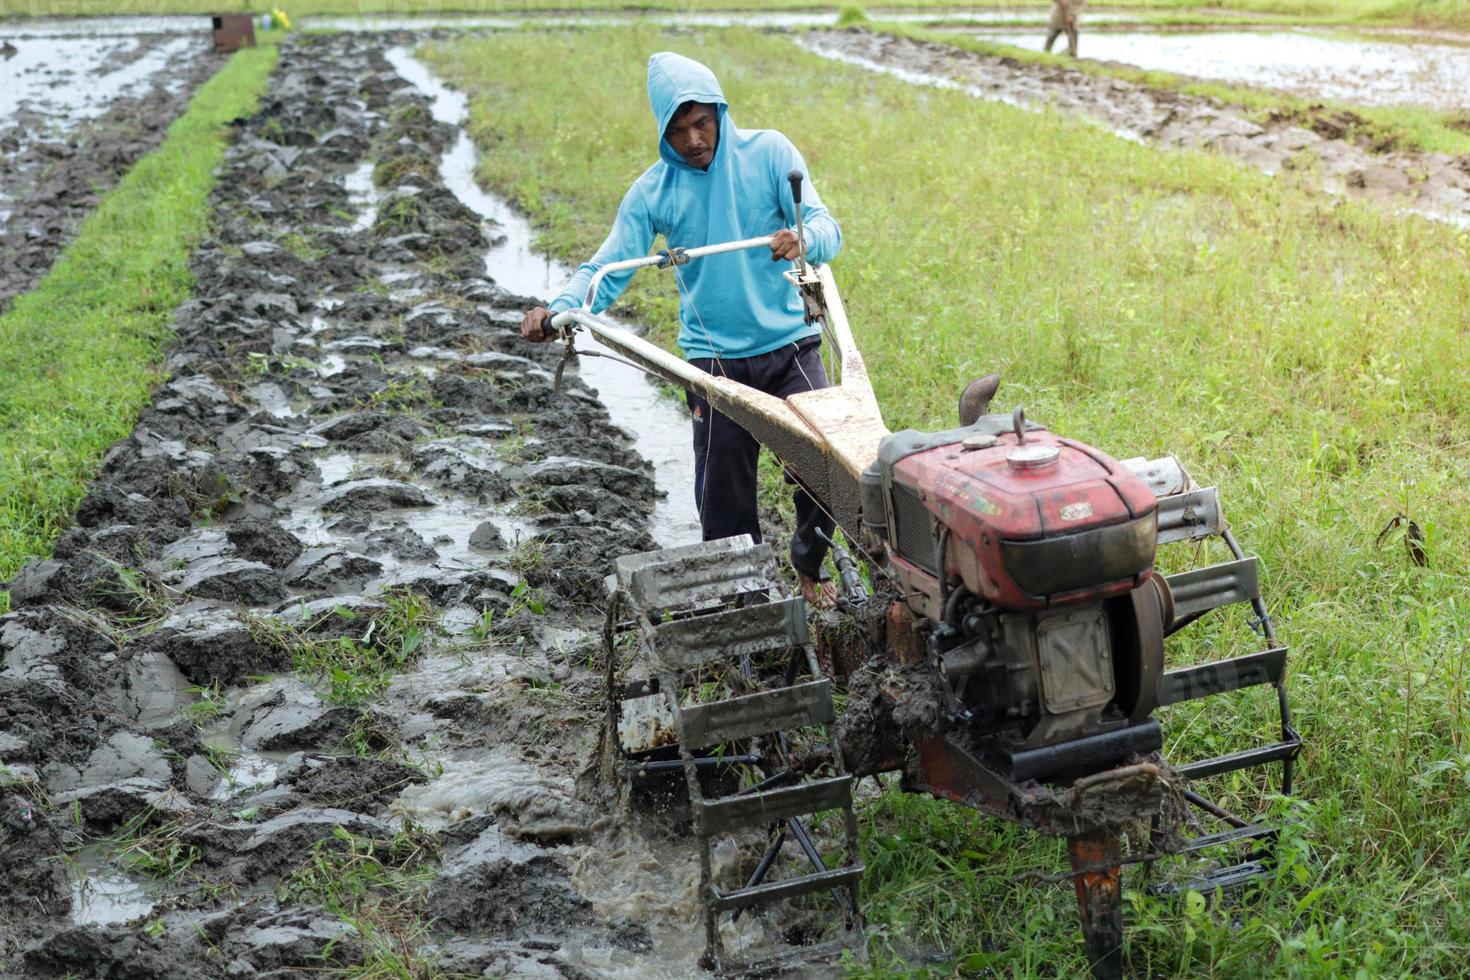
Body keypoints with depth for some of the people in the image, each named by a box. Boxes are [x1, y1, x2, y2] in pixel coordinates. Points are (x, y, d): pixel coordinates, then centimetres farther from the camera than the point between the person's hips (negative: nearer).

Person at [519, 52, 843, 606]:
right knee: (723, 497, 5)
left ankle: (810, 562, 22)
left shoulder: (768, 153, -4)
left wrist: (803, 240, -36)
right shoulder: (652, 192, -2)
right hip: (715, 359, 1)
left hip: (789, 343, -1)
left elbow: (825, 229, -10)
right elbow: (608, 268, -7)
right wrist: (560, 309, -27)